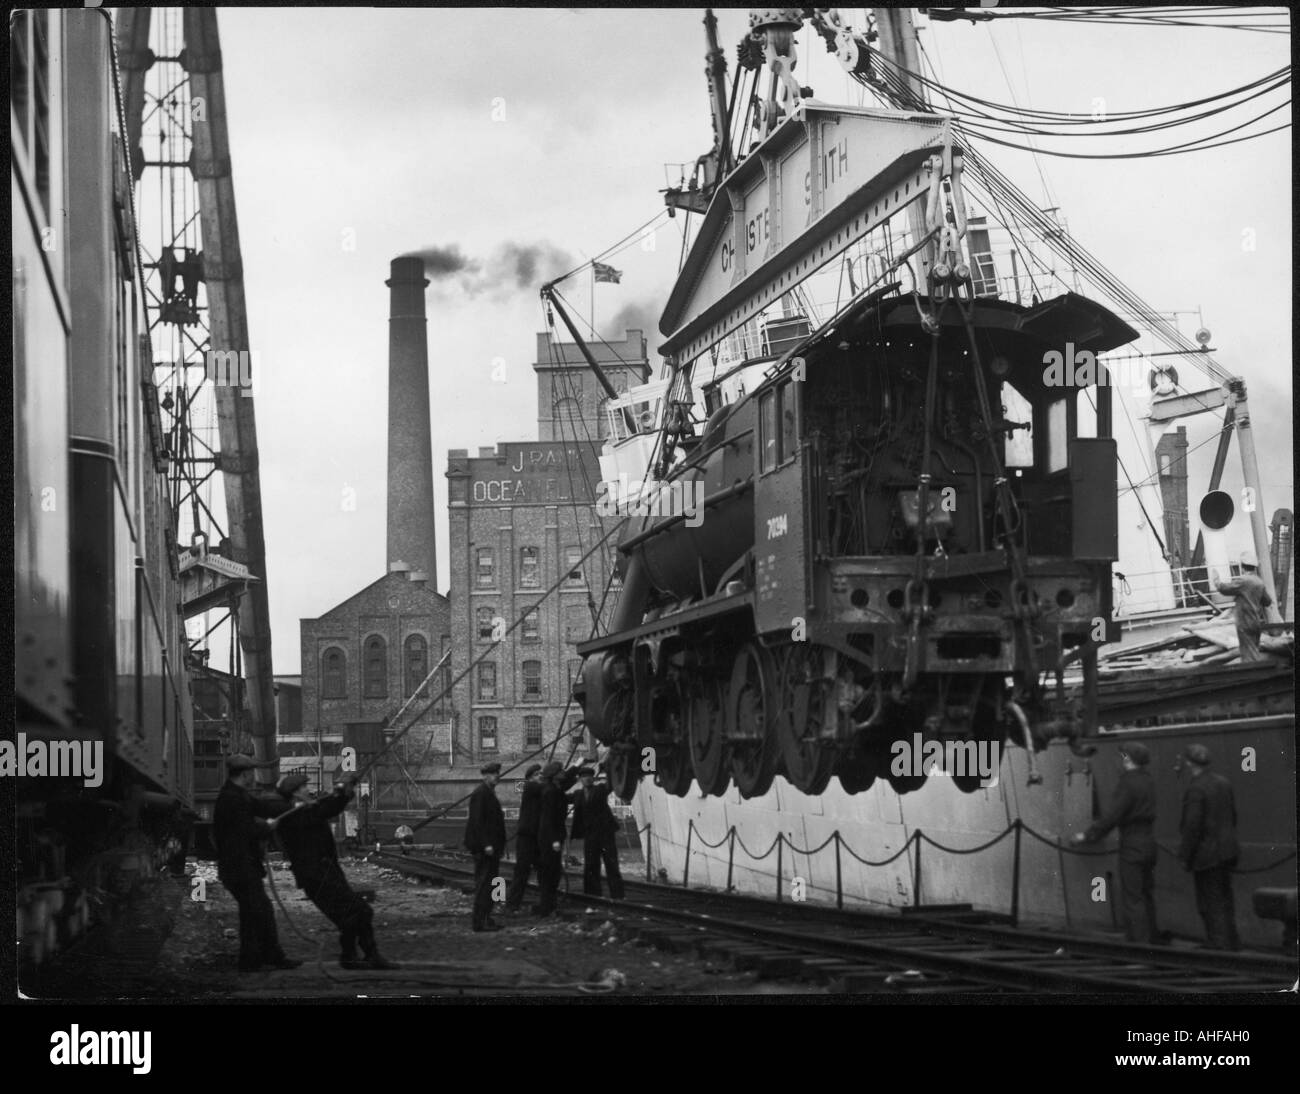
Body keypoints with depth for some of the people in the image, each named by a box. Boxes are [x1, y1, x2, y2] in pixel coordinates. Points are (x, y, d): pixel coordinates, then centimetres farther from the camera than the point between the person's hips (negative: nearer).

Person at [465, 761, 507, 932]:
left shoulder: (489, 792, 16)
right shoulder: (480, 793, -15)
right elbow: (477, 820, -20)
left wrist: (497, 845, 20)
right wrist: (485, 844, -23)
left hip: (491, 845, 10)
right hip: (484, 846, -10)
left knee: (488, 882, 13)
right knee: (483, 883, -7)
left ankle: (485, 918, 19)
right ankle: (480, 921, -5)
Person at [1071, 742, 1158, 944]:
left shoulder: (1127, 784, -17)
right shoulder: (1149, 781, 8)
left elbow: (1112, 816, -19)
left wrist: (1088, 835, -10)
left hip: (1132, 847, -8)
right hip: (1150, 843, 8)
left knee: (1132, 898, -4)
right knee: (1146, 894, 17)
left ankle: (1139, 941, -4)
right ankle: (1151, 938, 23)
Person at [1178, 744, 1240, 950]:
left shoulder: (1196, 789, -20)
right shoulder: (1224, 783, 5)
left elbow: (1193, 826, -21)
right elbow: (1233, 815, 13)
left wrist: (1185, 856, -12)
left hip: (1206, 855, -9)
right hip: (1227, 852, 9)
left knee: (1210, 904, 0)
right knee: (1225, 901, 19)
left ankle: (1219, 944, 1)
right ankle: (1232, 944, 28)